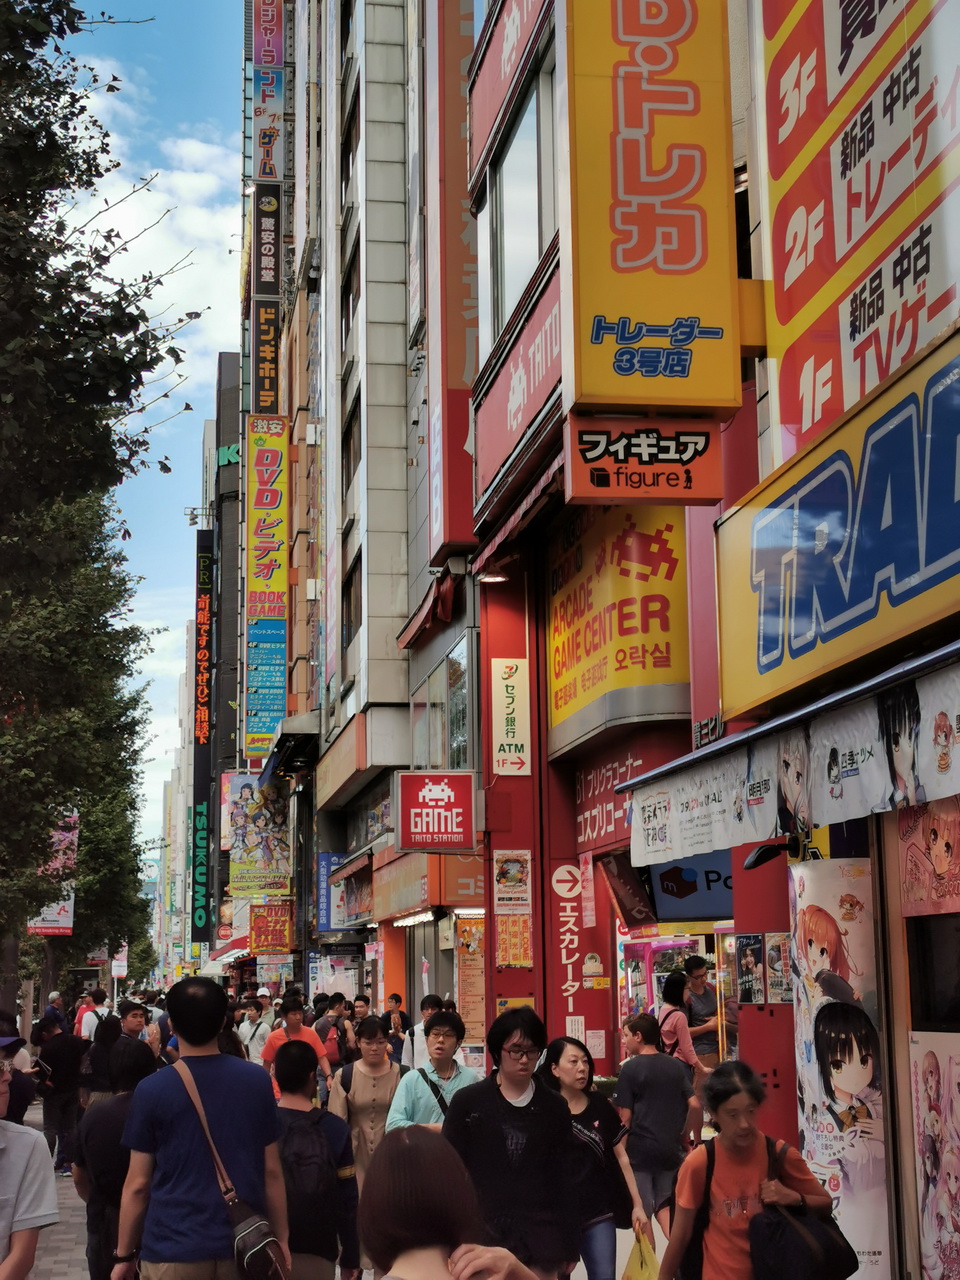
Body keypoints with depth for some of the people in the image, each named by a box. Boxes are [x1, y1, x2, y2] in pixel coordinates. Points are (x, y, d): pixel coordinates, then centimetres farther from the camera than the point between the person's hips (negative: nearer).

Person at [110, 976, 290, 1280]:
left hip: (173, 1249, -2)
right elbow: (272, 1171, 1)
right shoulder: (257, 1081, -2)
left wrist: (124, 1255, 5)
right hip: (244, 1248, 2)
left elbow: (138, 1184, -5)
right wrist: (281, 1239, 11)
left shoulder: (152, 1091, -9)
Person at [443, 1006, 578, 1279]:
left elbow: (563, 1180, 9)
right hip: (481, 1235, -1)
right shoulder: (467, 1102, 2)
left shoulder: (555, 1107, 7)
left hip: (541, 1239, 1)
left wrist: (569, 1244, 6)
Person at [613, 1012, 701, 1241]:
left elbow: (625, 1117, -10)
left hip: (639, 1149, -4)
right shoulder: (677, 1067, 5)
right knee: (665, 1206, 13)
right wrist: (686, 1136, 13)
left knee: (642, 1213, 6)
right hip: (671, 1149, 4)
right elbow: (695, 1105, 0)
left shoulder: (630, 1068, -9)